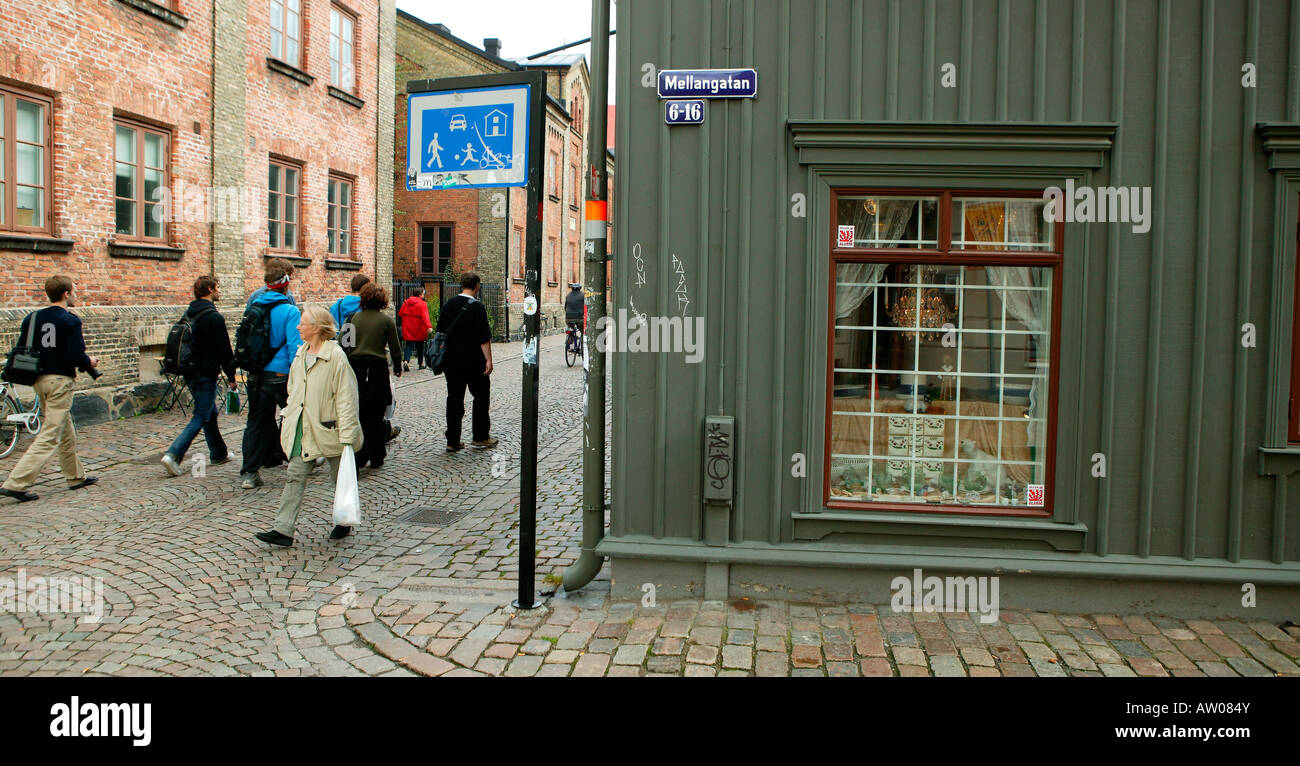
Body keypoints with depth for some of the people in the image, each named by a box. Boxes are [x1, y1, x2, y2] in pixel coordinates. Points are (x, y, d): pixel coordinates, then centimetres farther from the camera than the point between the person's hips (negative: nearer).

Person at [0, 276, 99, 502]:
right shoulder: (70, 321, -13)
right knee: (50, 437, -6)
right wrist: (89, 363, 1)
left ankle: (76, 477, 30)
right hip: (60, 380, -8)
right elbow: (76, 355, -19)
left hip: (39, 379, 8)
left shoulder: (32, 318, 8)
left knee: (66, 432, 20)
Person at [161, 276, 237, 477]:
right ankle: (173, 454, -15)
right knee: (201, 417, -5)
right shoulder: (214, 317, -16)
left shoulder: (188, 314, 10)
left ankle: (219, 453, 29)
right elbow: (224, 350, -15)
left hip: (190, 373, 9)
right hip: (206, 374, -9)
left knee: (210, 413, 19)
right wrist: (231, 376, -7)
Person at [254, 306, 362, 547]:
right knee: (295, 476, 0)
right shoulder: (300, 355, 10)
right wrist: (288, 416, 18)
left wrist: (347, 436, -18)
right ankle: (283, 529, -1)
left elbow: (346, 397, -16)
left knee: (341, 478, 10)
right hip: (303, 430, 6)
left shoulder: (336, 356, -14)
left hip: (329, 429, -6)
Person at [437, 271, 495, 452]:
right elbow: (484, 337, -15)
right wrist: (488, 360, -11)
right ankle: (480, 437, 14)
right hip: (473, 360, -5)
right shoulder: (477, 307, -12)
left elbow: (440, 331, 12)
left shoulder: (449, 304, 5)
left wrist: (444, 355, 20)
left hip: (451, 359, 5)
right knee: (481, 396, 9)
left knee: (454, 398, 8)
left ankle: (452, 441, 8)